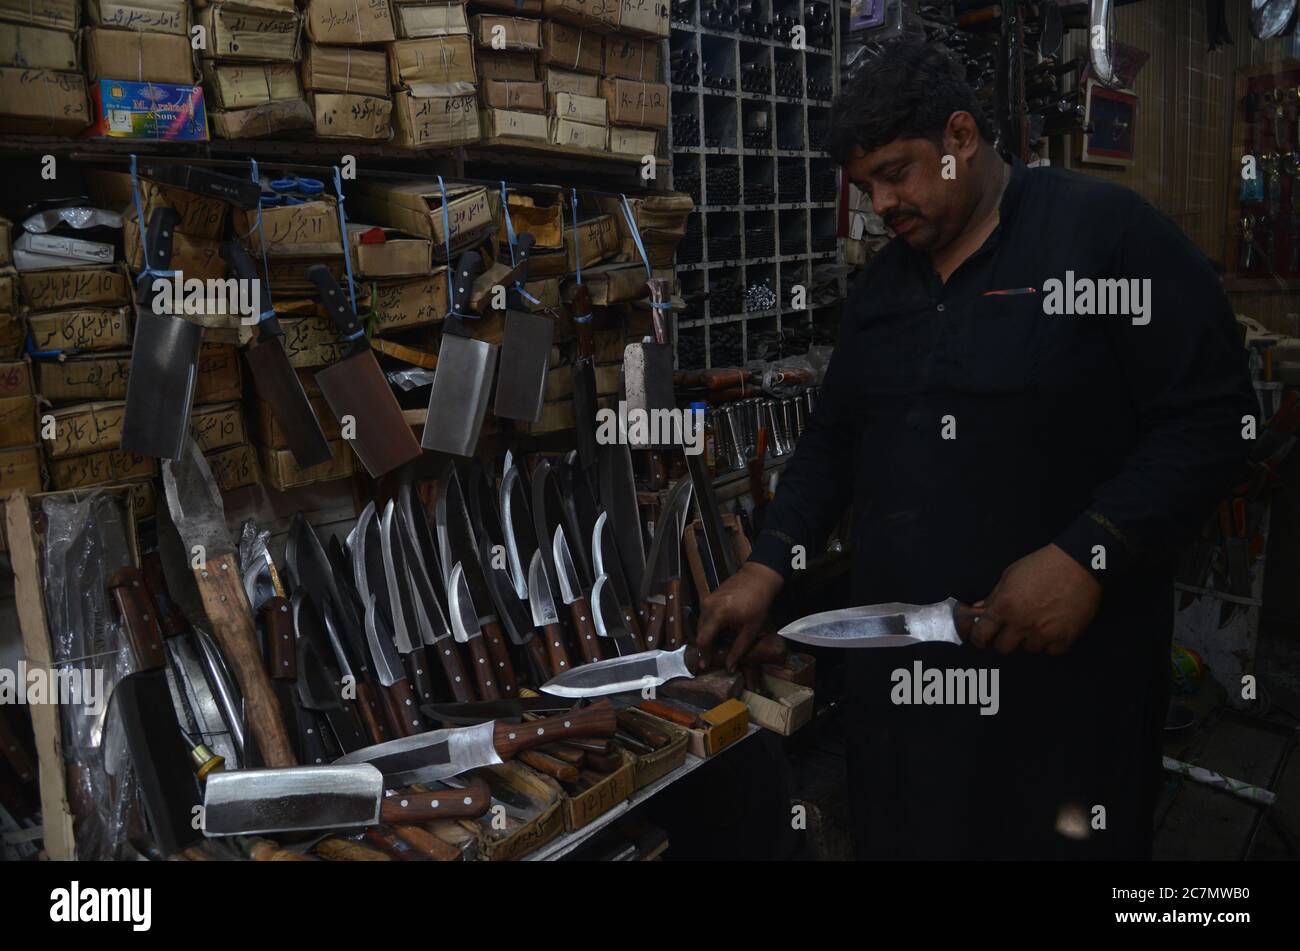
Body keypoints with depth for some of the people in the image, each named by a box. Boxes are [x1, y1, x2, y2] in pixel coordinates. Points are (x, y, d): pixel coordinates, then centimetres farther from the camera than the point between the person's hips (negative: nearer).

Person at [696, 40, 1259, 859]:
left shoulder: (1107, 232, -8)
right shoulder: (881, 285, 12)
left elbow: (1213, 419, -12)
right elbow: (834, 439, 15)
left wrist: (1087, 558, -22)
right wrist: (767, 568, 4)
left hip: (1066, 666, -5)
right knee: (902, 836, 17)